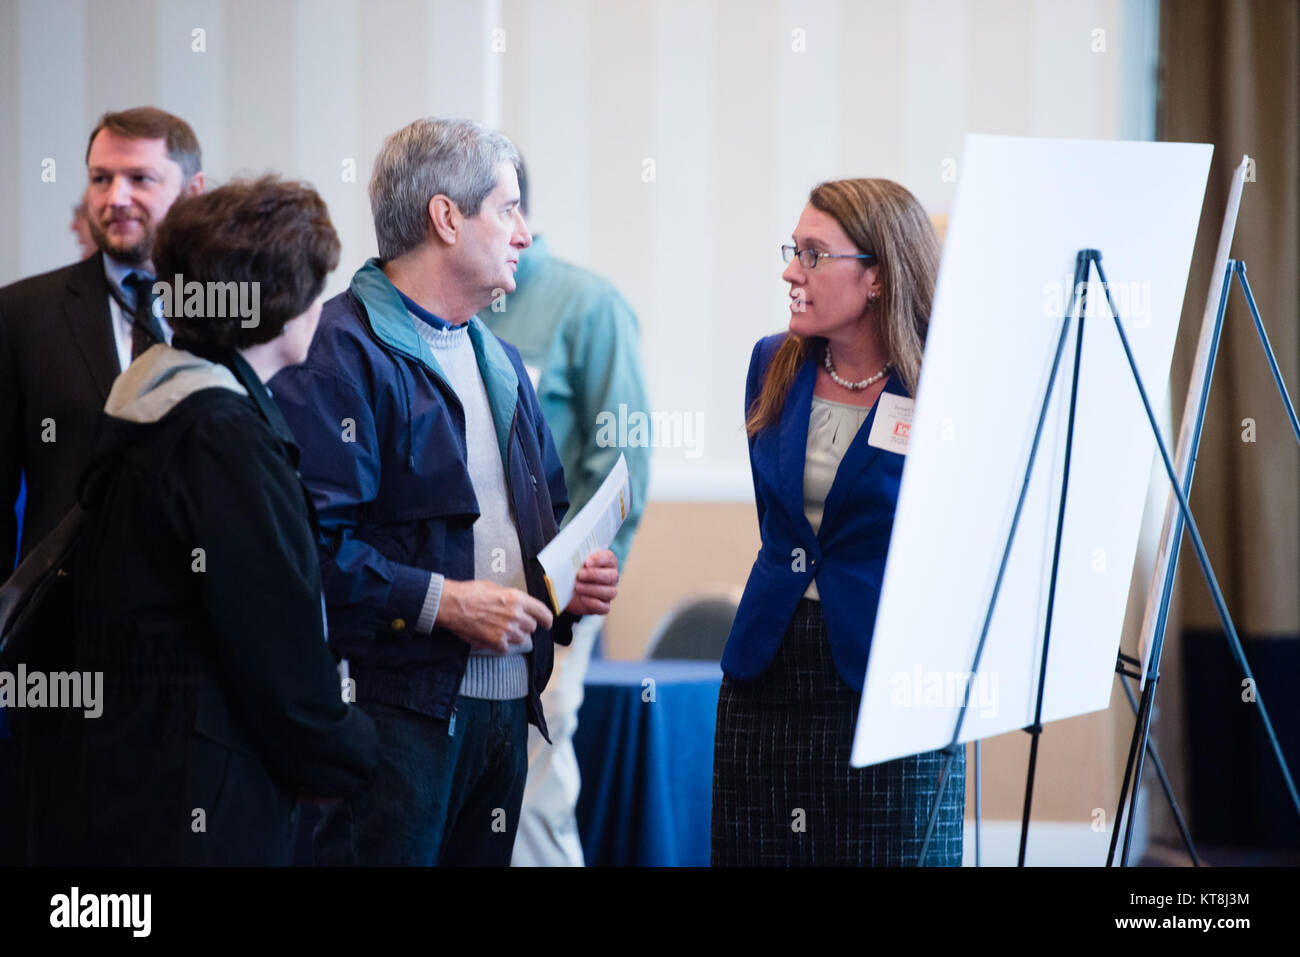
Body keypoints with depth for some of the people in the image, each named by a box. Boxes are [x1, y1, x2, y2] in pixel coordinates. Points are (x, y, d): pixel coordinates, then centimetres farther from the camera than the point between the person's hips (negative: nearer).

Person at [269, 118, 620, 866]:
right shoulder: (340, 352, -9)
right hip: (395, 711, -8)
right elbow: (310, 540, -19)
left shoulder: (502, 363, 22)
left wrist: (574, 580, 10)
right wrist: (441, 601, -19)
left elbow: (544, 518, 31)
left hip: (504, 707, 8)